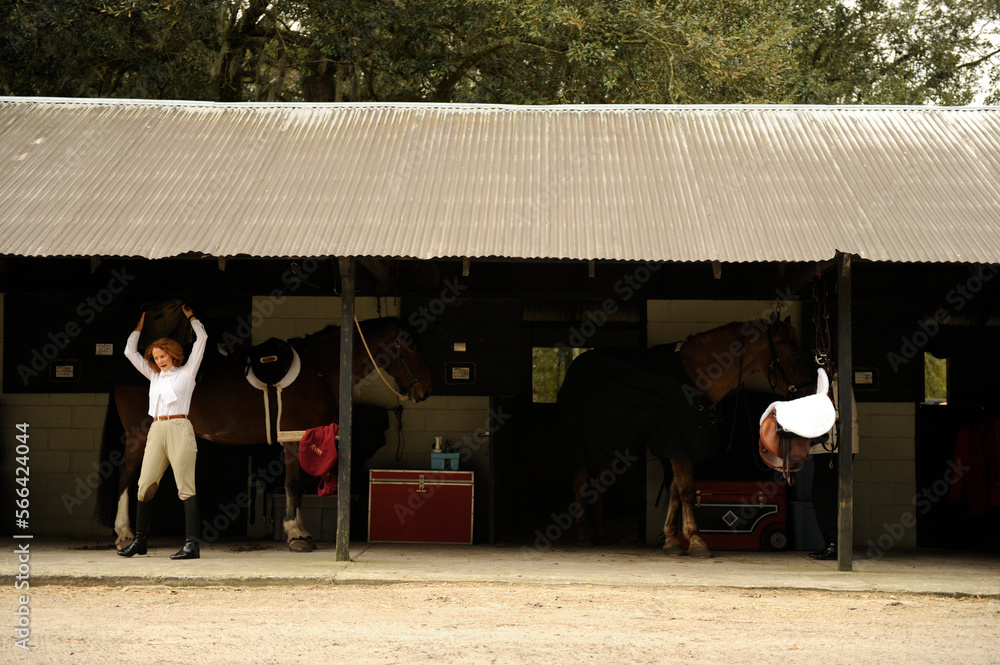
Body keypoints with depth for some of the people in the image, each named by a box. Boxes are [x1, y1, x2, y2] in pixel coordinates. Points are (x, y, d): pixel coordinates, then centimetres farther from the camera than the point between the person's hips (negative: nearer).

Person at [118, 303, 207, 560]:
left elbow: (202, 339, 8)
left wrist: (189, 315, 18)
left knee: (185, 487, -9)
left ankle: (192, 543, -13)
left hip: (179, 428, -5)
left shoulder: (186, 372, 9)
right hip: (157, 431, 5)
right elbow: (130, 352, 26)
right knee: (145, 486, 0)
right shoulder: (154, 375, 21)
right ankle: (140, 540, 8)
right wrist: (140, 324, 28)